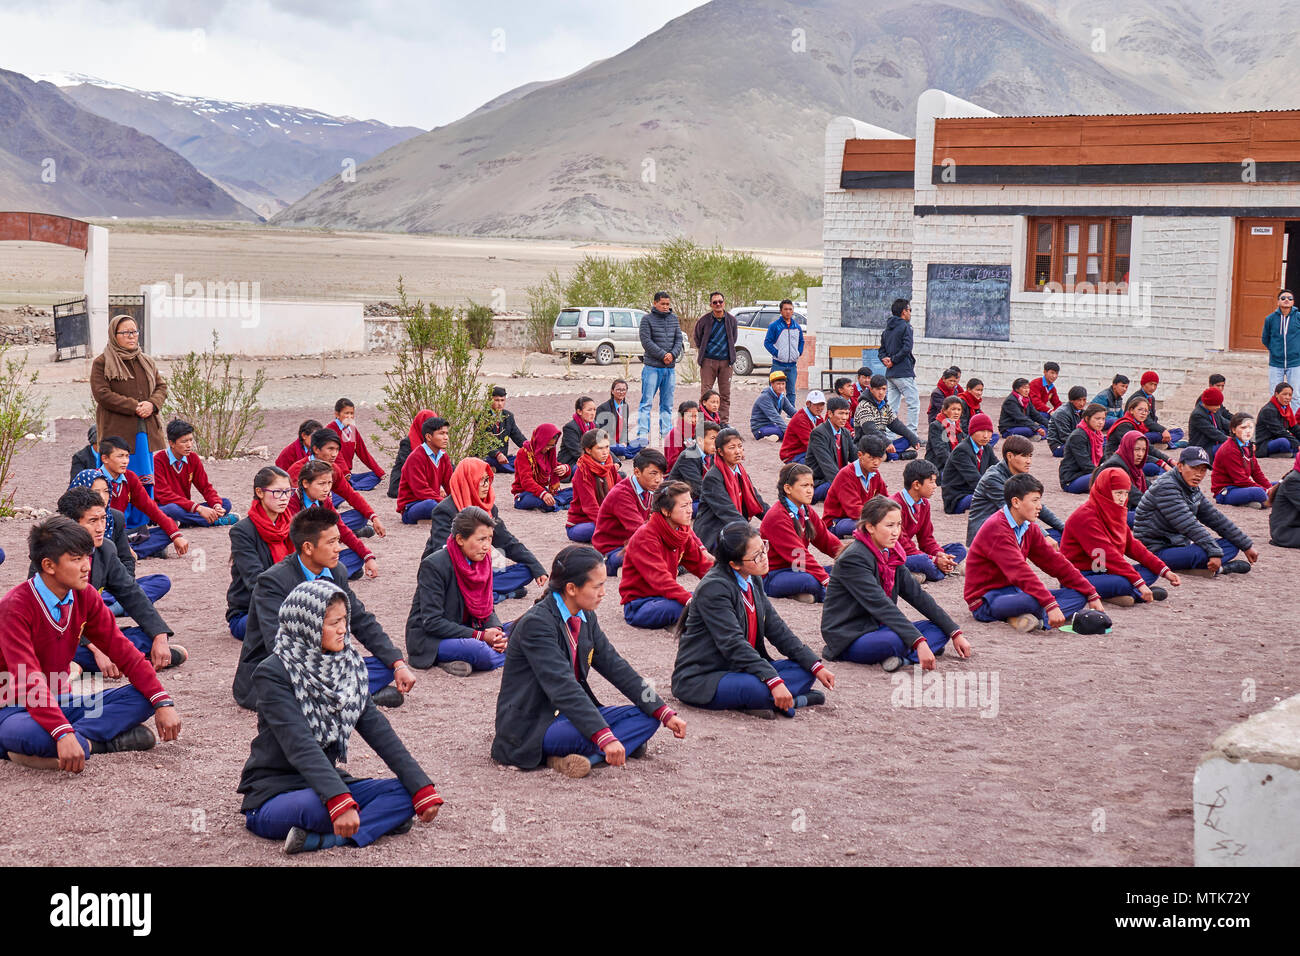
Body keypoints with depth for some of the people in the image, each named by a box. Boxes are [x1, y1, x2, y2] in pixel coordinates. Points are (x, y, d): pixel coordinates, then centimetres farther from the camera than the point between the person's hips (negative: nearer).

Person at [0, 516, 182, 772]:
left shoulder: (84, 596, 0)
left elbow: (121, 650, 1)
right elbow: (27, 681, -31)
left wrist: (163, 702, -12)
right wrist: (63, 734, -44)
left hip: (60, 701, 7)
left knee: (141, 697, -12)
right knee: (29, 733, -42)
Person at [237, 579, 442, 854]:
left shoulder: (347, 665, 7)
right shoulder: (273, 673, -15)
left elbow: (377, 729, 2)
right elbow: (299, 744, -27)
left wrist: (422, 788, -8)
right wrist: (339, 801, -40)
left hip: (327, 780, 8)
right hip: (273, 794, -8)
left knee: (405, 792, -15)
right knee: (318, 804, -40)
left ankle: (320, 839, -28)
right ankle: (379, 820, -15)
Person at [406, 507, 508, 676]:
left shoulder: (482, 560, 2)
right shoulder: (434, 565, -20)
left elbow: (487, 608, 9)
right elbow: (432, 622, -22)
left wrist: (496, 630, -15)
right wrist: (479, 636, -25)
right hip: (428, 638, -9)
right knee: (481, 652, -35)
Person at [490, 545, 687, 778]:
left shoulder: (586, 618, 7)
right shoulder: (536, 623, -20)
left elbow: (615, 666, 8)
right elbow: (562, 687, -29)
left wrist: (665, 714, 0)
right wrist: (605, 738, -37)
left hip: (568, 715, 9)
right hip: (530, 727, -9)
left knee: (648, 716, -7)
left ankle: (580, 757, -20)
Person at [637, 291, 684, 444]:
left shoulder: (674, 318, 12)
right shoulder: (647, 319, -4)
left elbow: (679, 339, 10)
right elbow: (646, 341, -10)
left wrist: (673, 354, -8)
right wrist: (663, 355, -15)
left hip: (670, 368, 5)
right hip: (652, 367, -5)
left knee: (667, 404, 10)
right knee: (646, 402, -6)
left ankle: (666, 432, 16)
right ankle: (642, 434, -7)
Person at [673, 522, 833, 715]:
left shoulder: (753, 581, 8)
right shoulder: (714, 588, -20)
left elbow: (776, 628, 13)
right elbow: (732, 644, -27)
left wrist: (816, 666, 5)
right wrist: (774, 681, -33)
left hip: (738, 670, 9)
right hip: (700, 679, -9)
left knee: (804, 670, -2)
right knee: (759, 688, -37)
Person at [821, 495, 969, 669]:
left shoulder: (890, 555, 8)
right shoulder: (853, 559, -19)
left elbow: (917, 594, 9)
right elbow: (881, 605, -28)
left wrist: (955, 633, 4)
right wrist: (919, 643, -35)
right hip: (849, 637, -10)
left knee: (940, 629, -5)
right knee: (898, 640, -39)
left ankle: (900, 658, -23)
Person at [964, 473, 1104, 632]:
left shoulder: (1029, 528, 10)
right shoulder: (996, 529, -19)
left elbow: (1055, 562, 10)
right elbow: (1020, 571, -30)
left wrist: (1091, 595, 4)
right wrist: (1051, 605, -39)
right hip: (987, 601, -10)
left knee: (1079, 594, -3)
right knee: (1037, 600, -40)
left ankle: (1022, 618, -18)